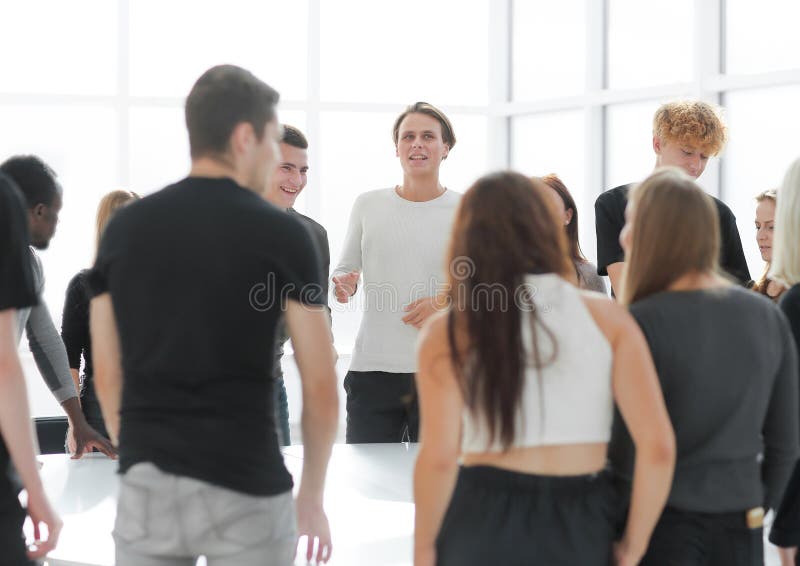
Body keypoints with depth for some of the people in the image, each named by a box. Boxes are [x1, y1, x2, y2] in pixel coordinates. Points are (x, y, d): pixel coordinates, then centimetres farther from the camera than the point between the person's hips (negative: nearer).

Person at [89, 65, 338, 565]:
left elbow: (107, 376, 10)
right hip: (243, 486, -3)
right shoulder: (282, 234, -5)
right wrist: (312, 496, 9)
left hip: (146, 484, 3)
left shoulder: (124, 228, 5)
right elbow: (321, 387, -4)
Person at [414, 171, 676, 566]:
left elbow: (439, 456, -15)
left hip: (483, 523, -2)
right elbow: (658, 446, -7)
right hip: (583, 530, 2)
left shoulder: (448, 333, -3)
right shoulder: (607, 318, 2)